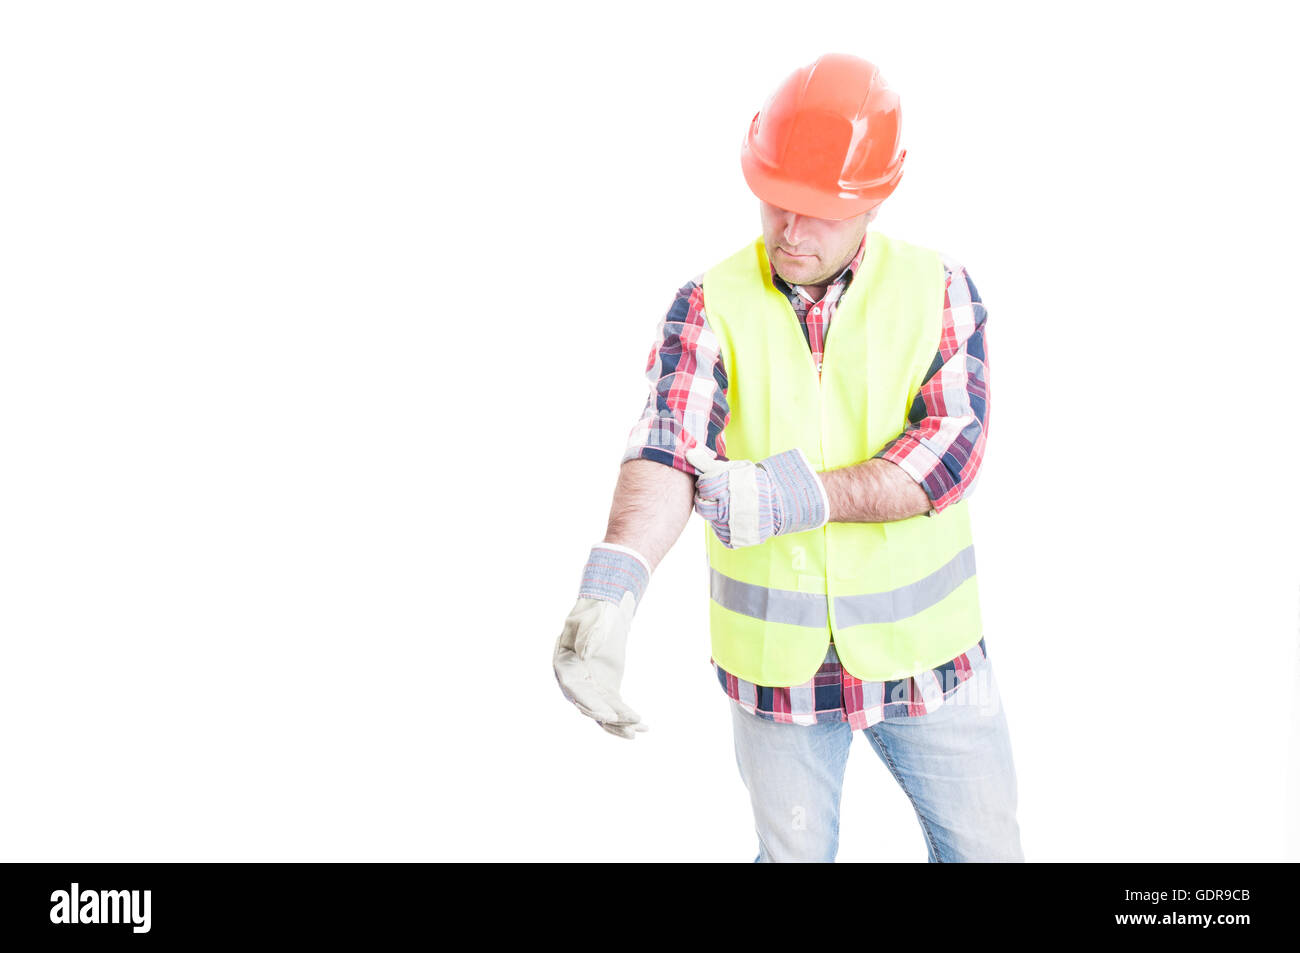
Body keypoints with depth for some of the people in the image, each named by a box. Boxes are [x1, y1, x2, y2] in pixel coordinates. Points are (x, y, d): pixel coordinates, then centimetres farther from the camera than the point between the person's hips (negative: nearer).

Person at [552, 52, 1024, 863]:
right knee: (796, 850, 19)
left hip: (921, 644, 1)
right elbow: (667, 448, -27)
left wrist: (808, 496, -35)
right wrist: (612, 586, -46)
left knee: (985, 844, 16)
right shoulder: (711, 307, -12)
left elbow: (953, 447, -20)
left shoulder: (940, 289, -8)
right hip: (775, 655, 0)